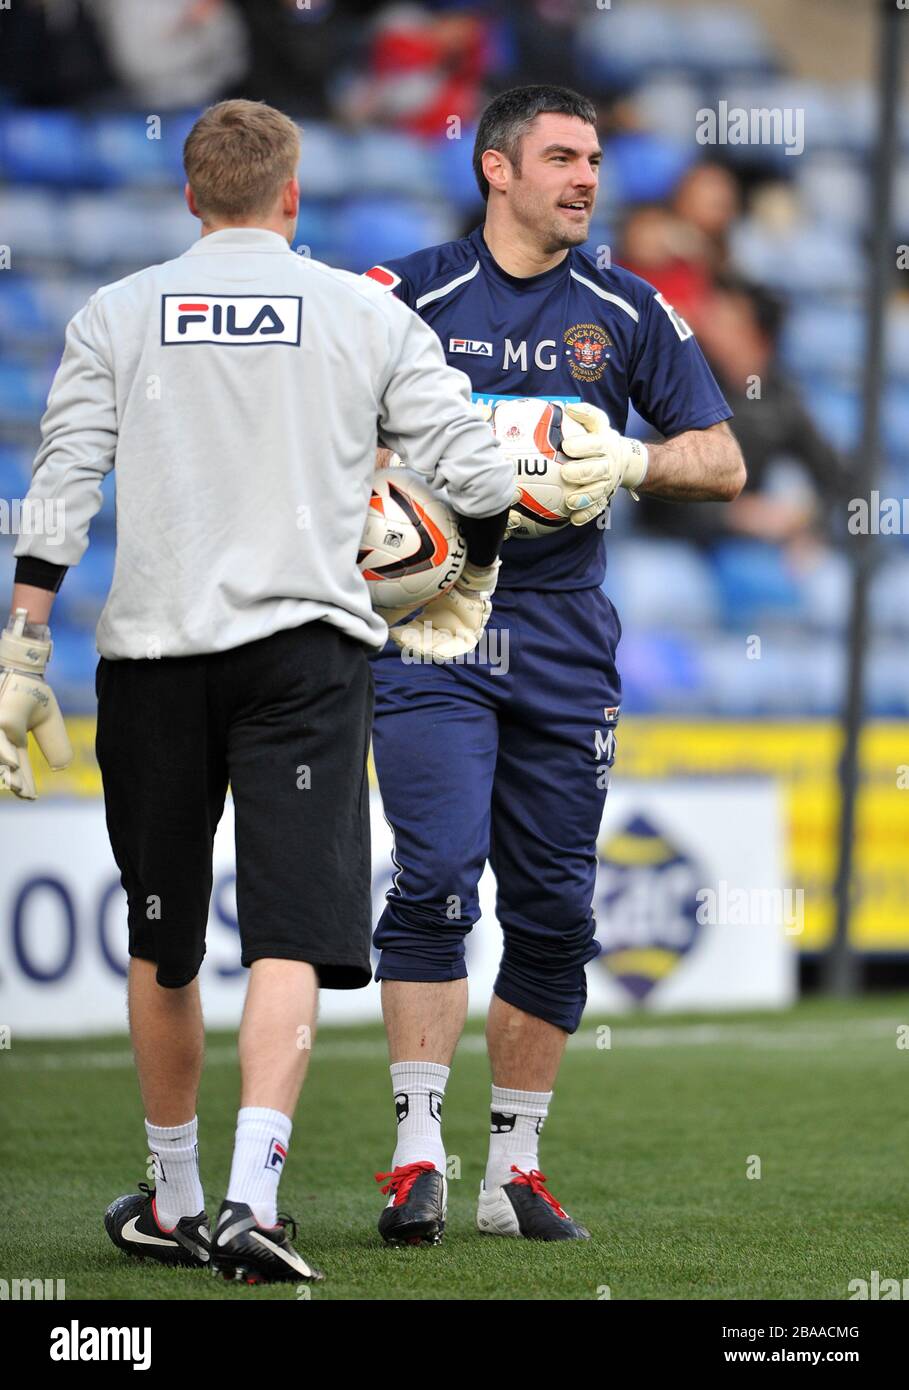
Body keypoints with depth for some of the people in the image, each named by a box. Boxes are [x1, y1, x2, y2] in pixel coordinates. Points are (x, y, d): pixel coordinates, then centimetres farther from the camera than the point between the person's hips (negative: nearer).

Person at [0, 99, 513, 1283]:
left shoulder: (115, 317, 7)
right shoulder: (365, 315, 5)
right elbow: (477, 478, 4)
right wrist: (470, 589, 23)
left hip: (152, 650, 2)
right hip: (303, 646, -2)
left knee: (162, 946, 15)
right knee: (291, 934, -6)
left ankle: (172, 1198, 27)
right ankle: (251, 1199, -23)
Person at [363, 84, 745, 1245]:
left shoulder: (625, 312, 10)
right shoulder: (409, 296, 2)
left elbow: (723, 460, 9)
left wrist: (630, 462, -10)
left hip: (564, 640, 3)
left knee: (555, 906, 5)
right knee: (438, 874, -17)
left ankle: (514, 1169, 14)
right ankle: (417, 1151, -13)